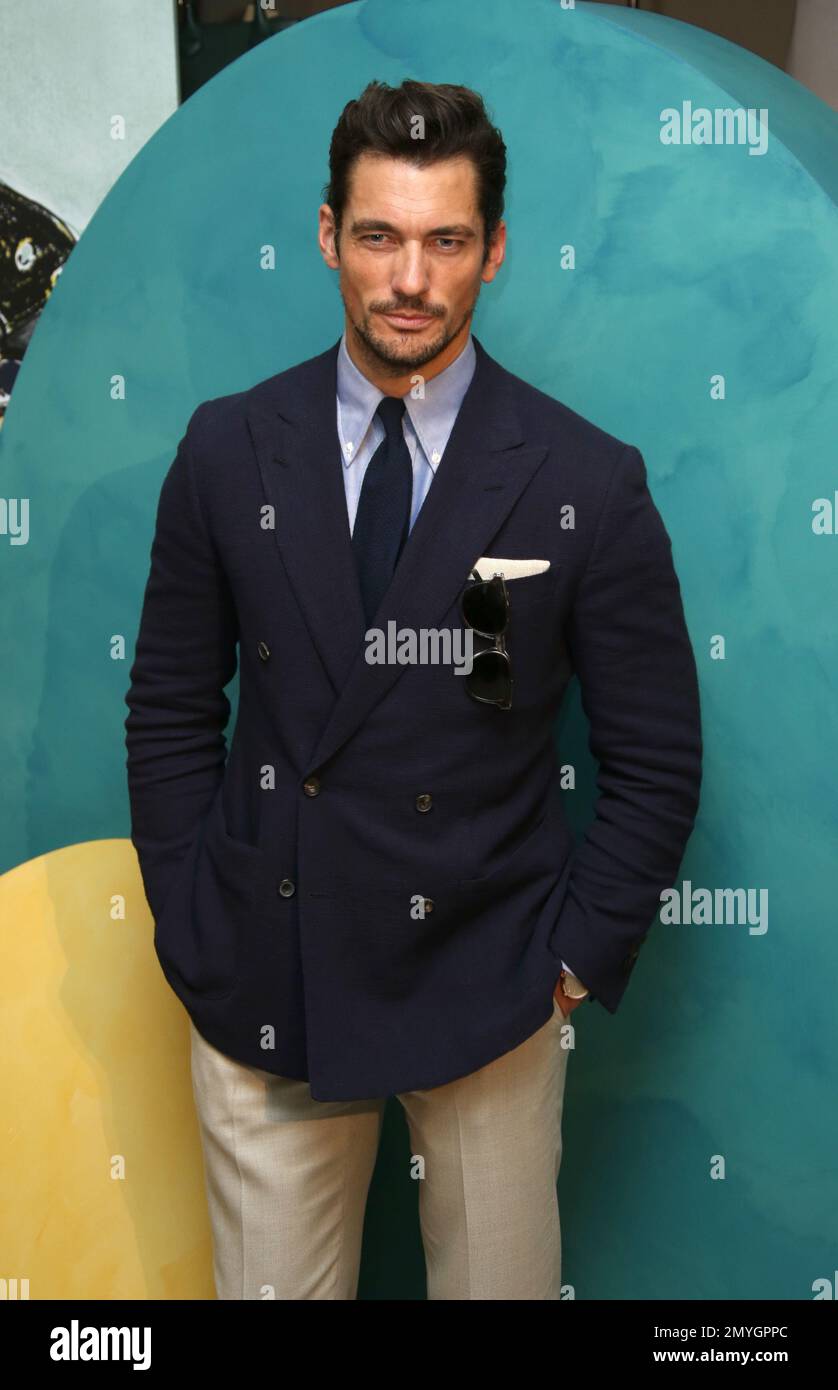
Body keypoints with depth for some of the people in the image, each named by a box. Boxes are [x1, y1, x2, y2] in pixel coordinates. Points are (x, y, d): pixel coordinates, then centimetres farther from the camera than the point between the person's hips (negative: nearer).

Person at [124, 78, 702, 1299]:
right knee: (269, 1283, 17)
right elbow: (170, 713, 3)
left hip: (490, 994, -1)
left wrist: (578, 959, -5)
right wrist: (193, 937, -1)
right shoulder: (228, 450, -3)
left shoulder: (589, 483, -8)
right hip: (262, 983, 2)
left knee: (500, 1283, 18)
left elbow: (658, 764, -2)